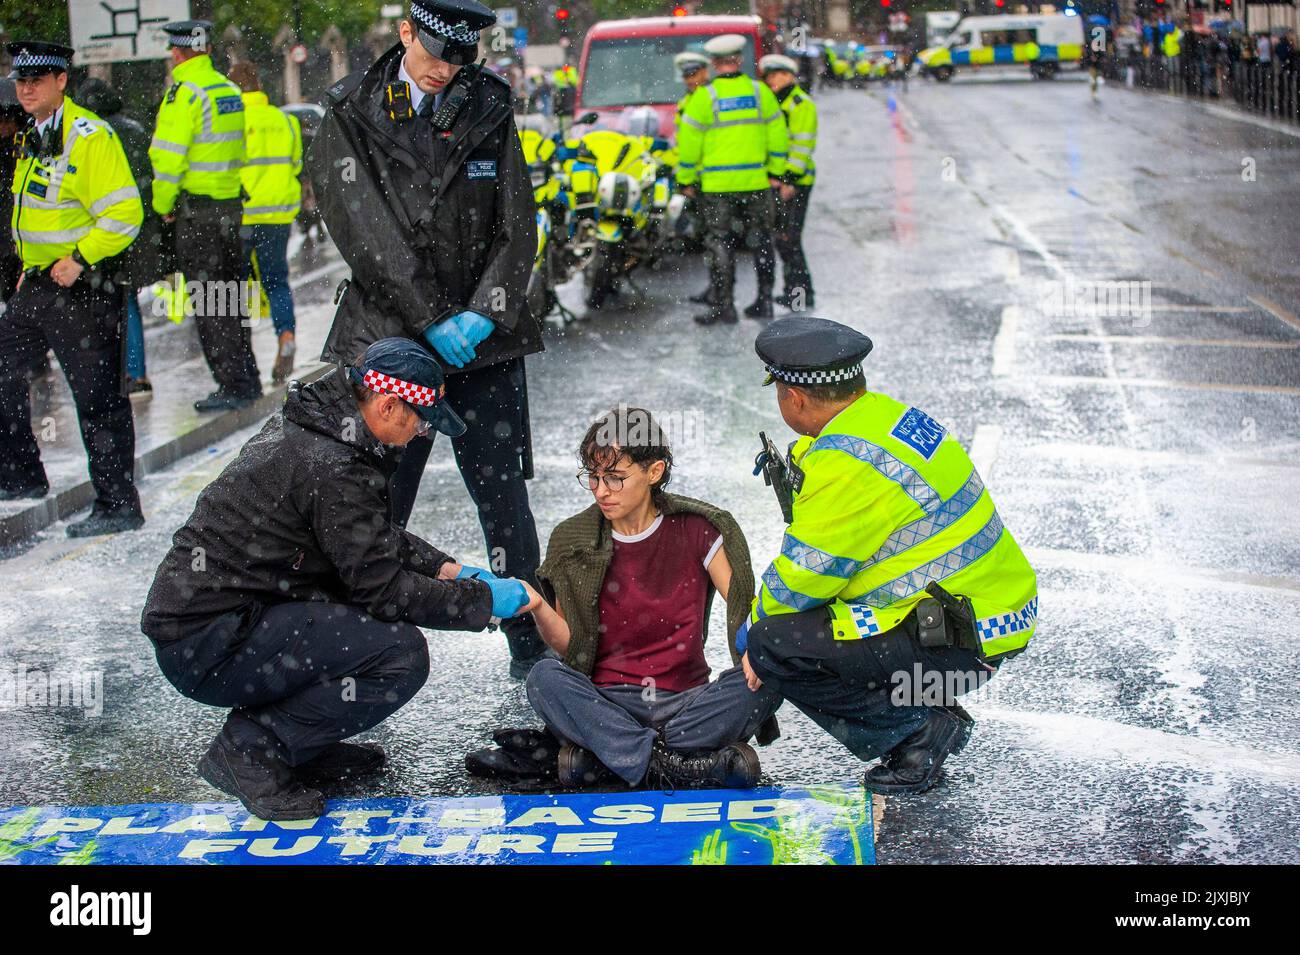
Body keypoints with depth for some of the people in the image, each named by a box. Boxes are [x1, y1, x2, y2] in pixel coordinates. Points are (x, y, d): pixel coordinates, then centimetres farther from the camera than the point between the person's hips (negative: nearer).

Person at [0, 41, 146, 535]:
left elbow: (124, 215, -21)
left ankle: (118, 505, 5)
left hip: (83, 288, -9)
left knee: (96, 396, -3)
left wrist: (79, 260, -21)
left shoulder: (90, 136, -16)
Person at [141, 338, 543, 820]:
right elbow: (384, 590, -16)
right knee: (402, 655, -20)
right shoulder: (335, 468, -21)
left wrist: (446, 568, 12)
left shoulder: (307, 420, 9)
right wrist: (485, 600, -6)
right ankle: (250, 749, -8)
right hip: (205, 647, -10)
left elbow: (374, 540, 22)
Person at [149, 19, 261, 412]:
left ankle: (231, 386, -2)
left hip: (196, 210, -8)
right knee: (230, 300, 17)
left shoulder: (184, 92, -14)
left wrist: (163, 204, -4)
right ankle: (247, 380, 23)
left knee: (208, 305, -3)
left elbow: (170, 157, -17)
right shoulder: (229, 90, 11)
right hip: (231, 204, 8)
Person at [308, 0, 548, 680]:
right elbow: (366, 233, -8)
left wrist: (482, 314, -9)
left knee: (505, 502, 3)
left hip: (485, 342, 2)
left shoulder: (489, 112, 6)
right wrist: (432, 321, -13)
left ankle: (531, 648, 16)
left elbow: (517, 228, 3)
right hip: (387, 340, -1)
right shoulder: (351, 118, 0)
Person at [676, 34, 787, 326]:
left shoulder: (704, 97, -6)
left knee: (721, 244, 3)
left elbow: (689, 141, -5)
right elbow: (777, 134, 6)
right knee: (761, 241, 12)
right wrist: (775, 171, 13)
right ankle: (764, 300, 17)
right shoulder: (760, 92, 2)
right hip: (757, 181, 3)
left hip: (717, 184, -3)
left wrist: (686, 180, 3)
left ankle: (723, 305, 4)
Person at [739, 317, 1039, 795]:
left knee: (771, 647, -16)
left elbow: (805, 574, -13)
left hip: (958, 643, -10)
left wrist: (758, 622, 5)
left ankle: (918, 730, -4)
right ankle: (930, 710, 14)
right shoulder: (888, 414, 8)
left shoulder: (847, 464, -22)